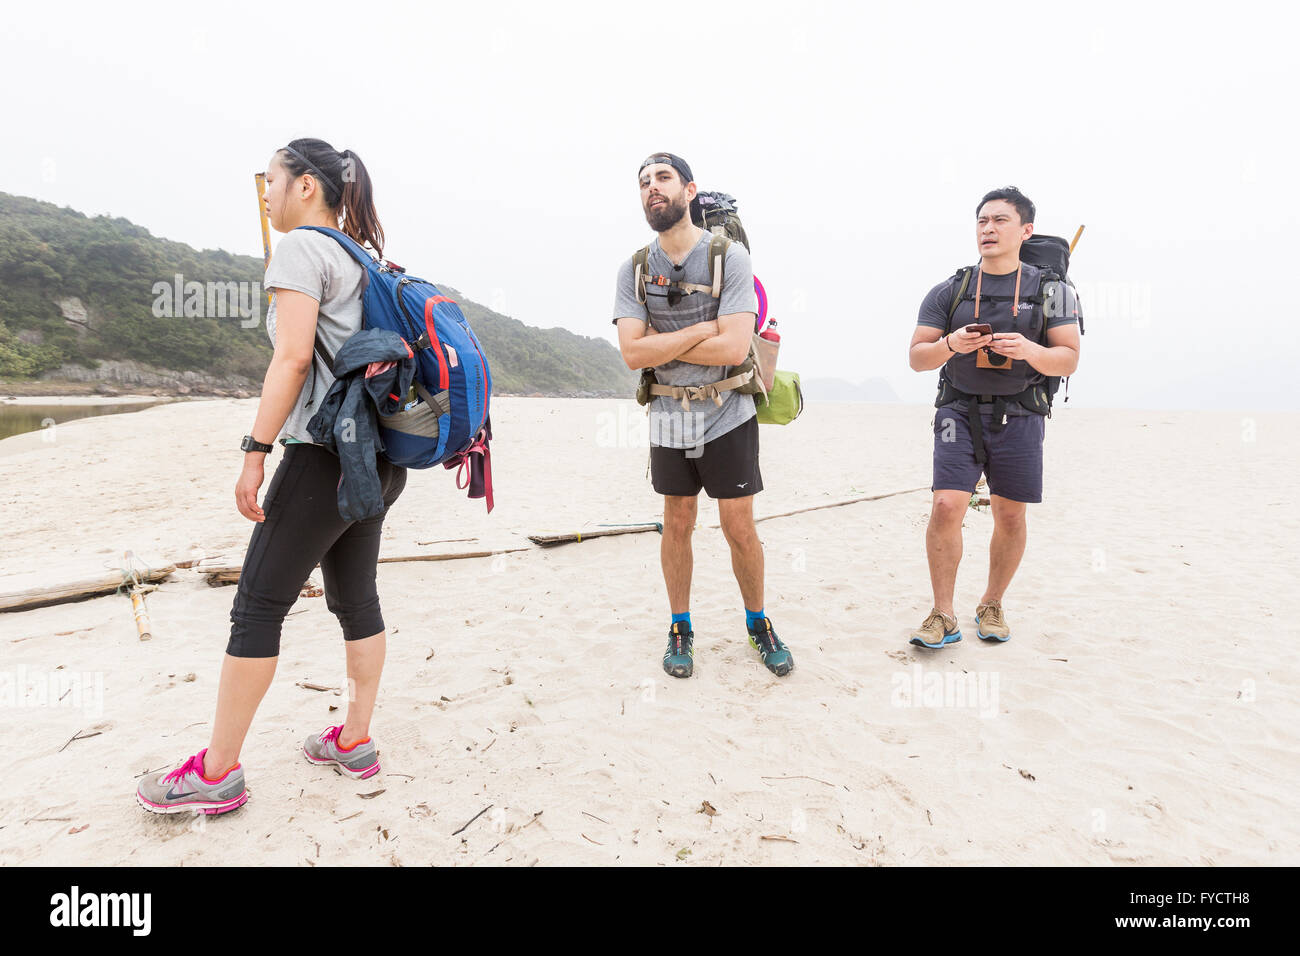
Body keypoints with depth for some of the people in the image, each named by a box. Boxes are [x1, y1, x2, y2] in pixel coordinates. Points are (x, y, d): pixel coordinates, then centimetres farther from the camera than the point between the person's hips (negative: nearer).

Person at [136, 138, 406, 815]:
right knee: (355, 598, 13)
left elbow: (293, 356, -16)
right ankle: (355, 743, 22)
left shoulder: (301, 248, -5)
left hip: (326, 454, -9)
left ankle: (216, 773, 9)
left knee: (257, 606, -1)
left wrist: (255, 450, -16)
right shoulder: (364, 259, 19)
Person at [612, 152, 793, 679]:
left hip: (727, 413, -2)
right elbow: (633, 353, -12)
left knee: (739, 527, 3)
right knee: (677, 525, 11)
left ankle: (758, 623, 26)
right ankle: (680, 628, 27)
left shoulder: (730, 256, -8)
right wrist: (703, 328, -16)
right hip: (669, 416, 3)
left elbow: (734, 348, -19)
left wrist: (663, 346, -12)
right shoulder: (635, 269, 1)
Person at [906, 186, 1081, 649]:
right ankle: (943, 616, -1)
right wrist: (950, 345, -18)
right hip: (960, 413, -1)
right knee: (946, 506, -13)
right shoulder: (949, 292, 5)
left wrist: (1029, 351, -20)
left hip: (1019, 417, 1)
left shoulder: (1050, 290, 5)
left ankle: (991, 605, 26)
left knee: (1010, 516, 6)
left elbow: (1068, 359, 1)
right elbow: (916, 357, 3)